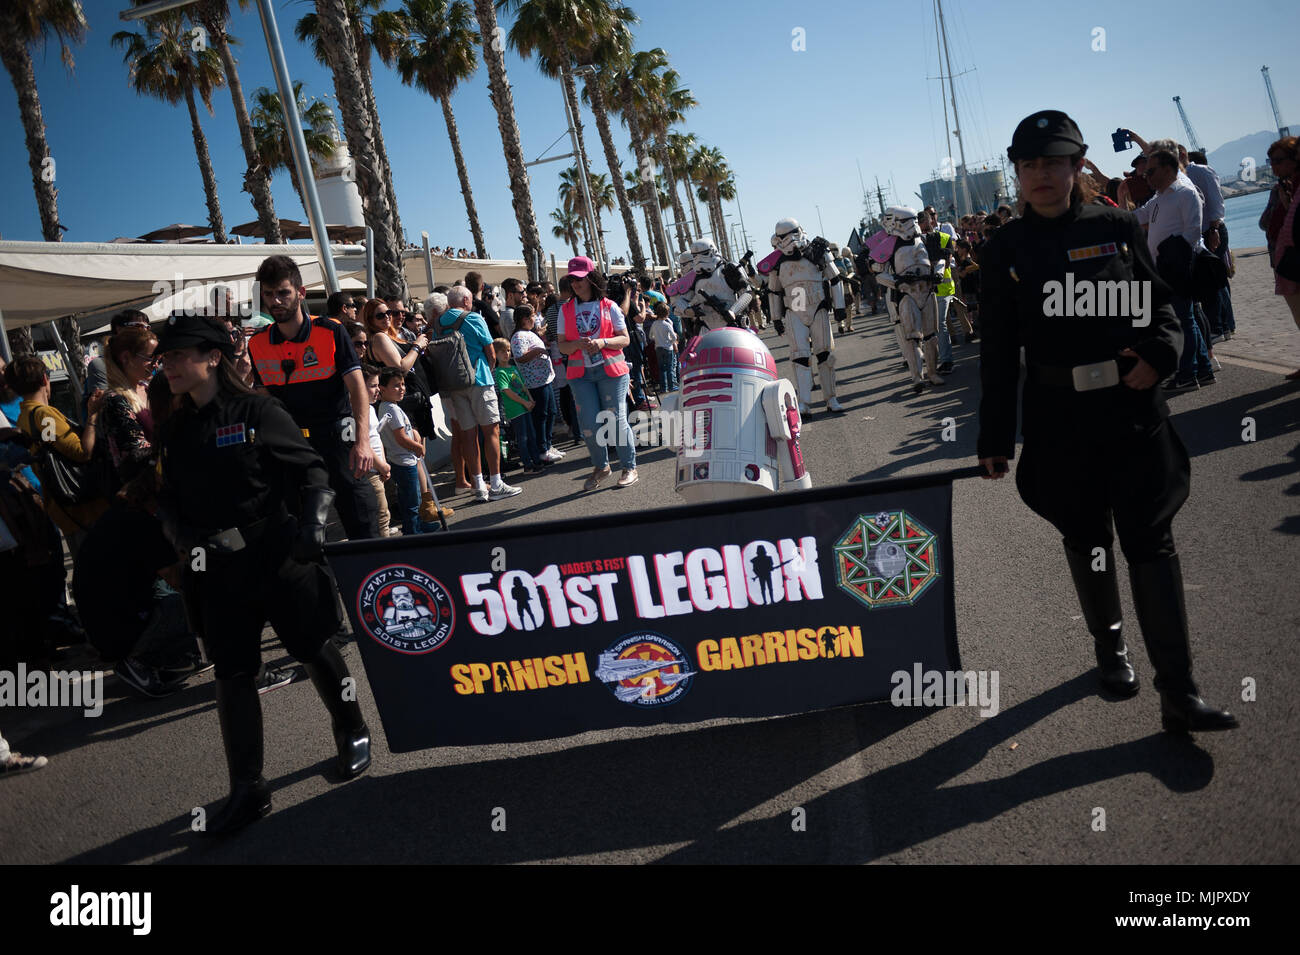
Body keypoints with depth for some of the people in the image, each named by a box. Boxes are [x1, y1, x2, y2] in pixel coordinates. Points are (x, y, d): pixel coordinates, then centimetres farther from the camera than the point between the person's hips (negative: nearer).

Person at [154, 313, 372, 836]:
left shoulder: (257, 412, -7)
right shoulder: (174, 429, 10)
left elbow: (311, 472, -6)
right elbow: (167, 497, 18)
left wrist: (312, 528, -18)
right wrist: (183, 540, 1)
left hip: (276, 554, -5)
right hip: (217, 569, 5)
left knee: (314, 648, 6)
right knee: (232, 673, 6)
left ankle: (353, 733, 32)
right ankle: (247, 790, 15)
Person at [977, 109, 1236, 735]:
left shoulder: (1118, 227, 4)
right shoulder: (1005, 250, 1)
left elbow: (1160, 305, 9)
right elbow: (998, 349, 1)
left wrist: (1160, 352, -14)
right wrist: (994, 437, -1)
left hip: (1133, 408, 0)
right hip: (1058, 419, 0)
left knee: (1150, 540, -2)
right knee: (1085, 539, 13)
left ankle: (1179, 695, 2)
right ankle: (1110, 647, 37)